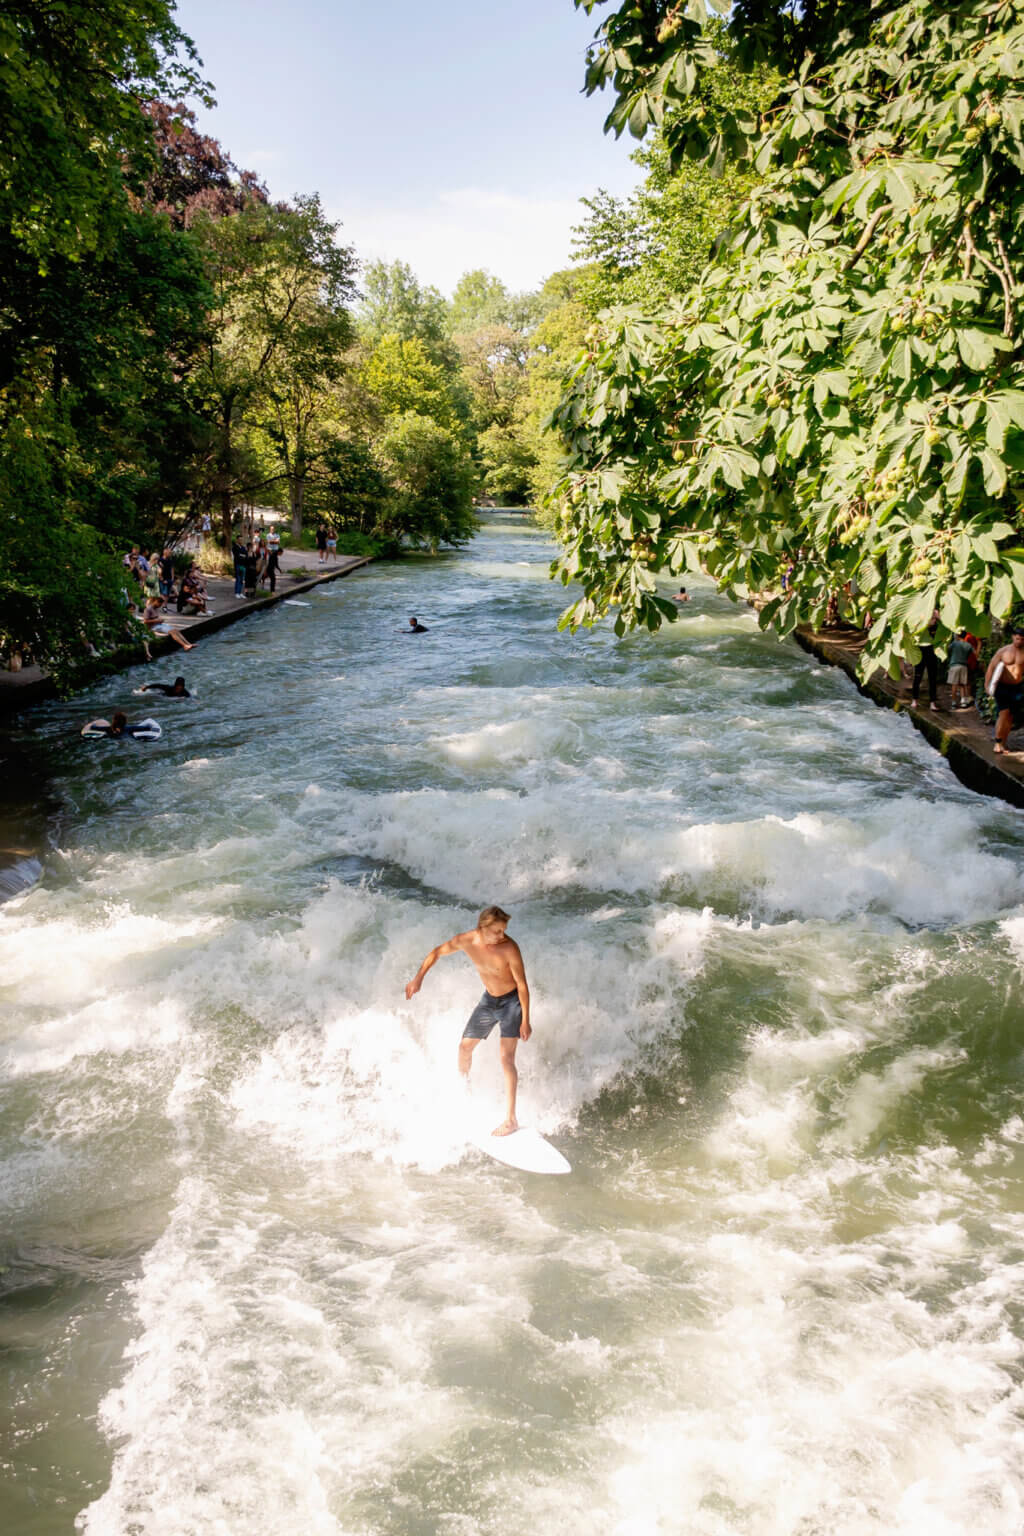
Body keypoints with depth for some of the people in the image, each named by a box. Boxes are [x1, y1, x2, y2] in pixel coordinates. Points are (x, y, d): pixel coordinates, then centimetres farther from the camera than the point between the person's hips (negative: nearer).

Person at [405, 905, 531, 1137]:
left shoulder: (510, 948, -29)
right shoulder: (465, 941, -18)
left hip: (512, 1001, -5)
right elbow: (437, 952, 1)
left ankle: (511, 1119, -10)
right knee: (465, 1047, 13)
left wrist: (525, 1020, -18)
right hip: (489, 1000, 5)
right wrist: (418, 978, -2)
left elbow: (522, 984, -20)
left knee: (506, 1058, -15)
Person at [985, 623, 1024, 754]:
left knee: (1011, 718, 3)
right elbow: (991, 667, 2)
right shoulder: (1003, 651, -1)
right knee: (1004, 713, -15)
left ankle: (1003, 744, 15)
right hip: (1002, 687, -2)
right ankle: (998, 742, -6)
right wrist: (987, 684, -4)